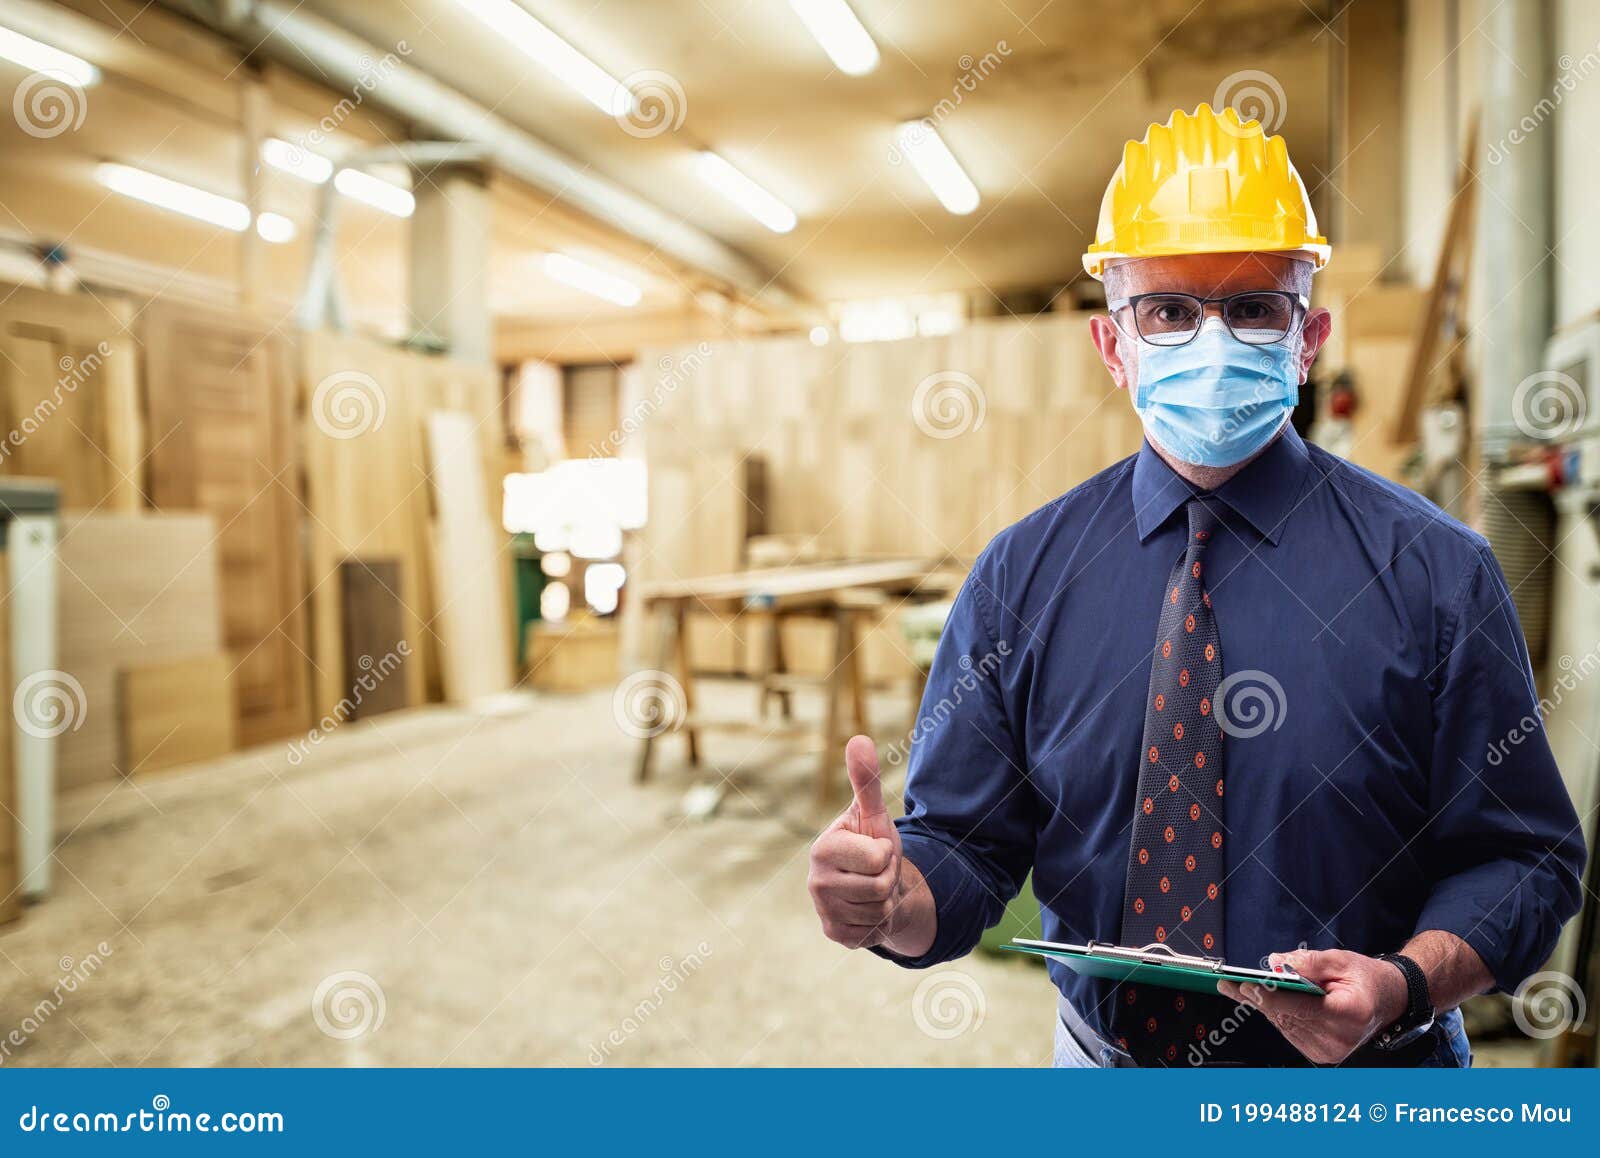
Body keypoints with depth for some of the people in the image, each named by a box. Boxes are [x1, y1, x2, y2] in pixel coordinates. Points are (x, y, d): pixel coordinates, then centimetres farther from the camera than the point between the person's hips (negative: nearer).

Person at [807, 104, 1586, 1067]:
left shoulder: (1434, 571, -11)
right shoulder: (1022, 575, -9)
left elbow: (1526, 860, -8)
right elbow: (964, 847, -8)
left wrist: (1403, 987, -24)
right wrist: (894, 897, -29)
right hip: (1104, 1066, 1)